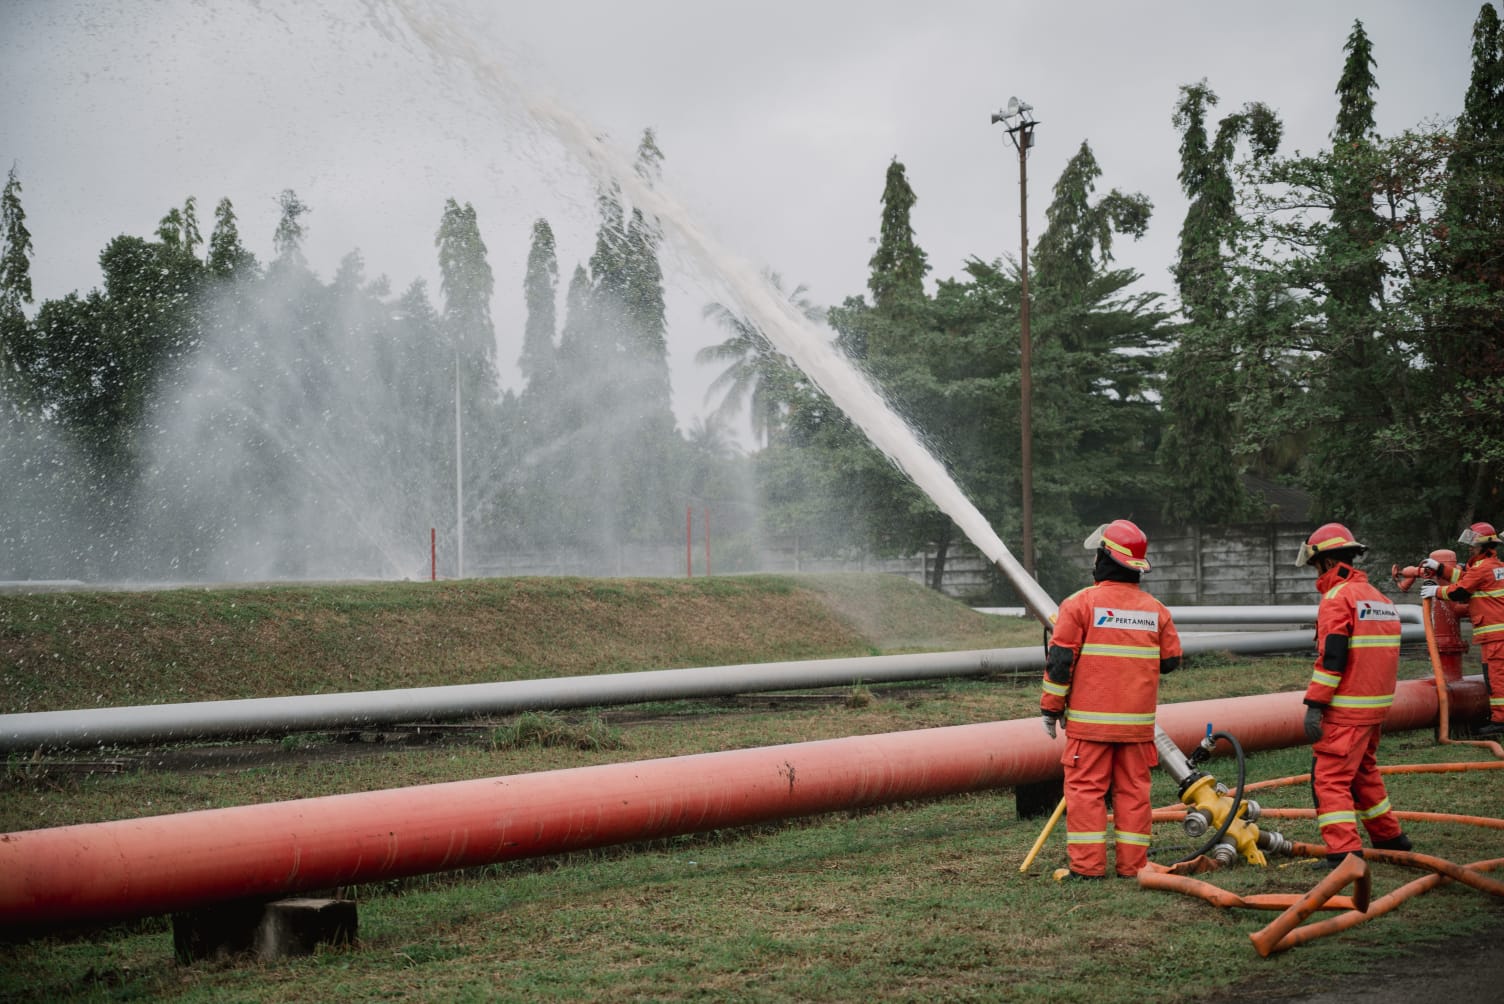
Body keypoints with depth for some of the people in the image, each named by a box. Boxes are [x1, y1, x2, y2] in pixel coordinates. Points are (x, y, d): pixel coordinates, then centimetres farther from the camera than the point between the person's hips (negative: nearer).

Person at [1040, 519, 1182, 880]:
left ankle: (1087, 864, -2)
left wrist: (1050, 707, 2)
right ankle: (1132, 864, 10)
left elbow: (1060, 661, -8)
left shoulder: (1080, 603, -8)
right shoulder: (1156, 609, 5)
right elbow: (1170, 660, 14)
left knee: (1085, 788, 0)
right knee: (1134, 789, 8)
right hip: (1138, 721, 4)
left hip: (1090, 719, -4)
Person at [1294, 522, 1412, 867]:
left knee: (1330, 778, -8)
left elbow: (1331, 657, -20)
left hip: (1345, 710, -9)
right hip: (1376, 706, 9)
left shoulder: (1338, 598, -12)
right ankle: (1389, 837, 32)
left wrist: (1314, 706, -18)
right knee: (1364, 771, 24)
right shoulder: (1380, 598, 16)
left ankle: (1344, 851, -16)